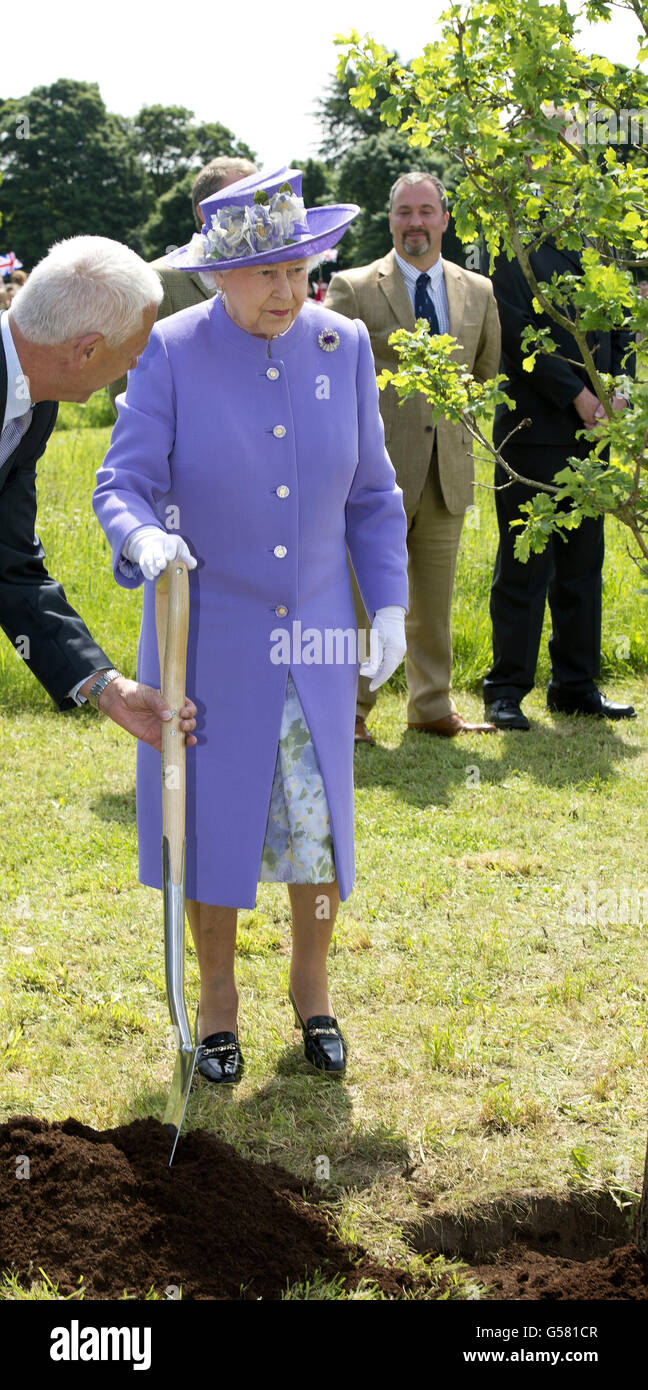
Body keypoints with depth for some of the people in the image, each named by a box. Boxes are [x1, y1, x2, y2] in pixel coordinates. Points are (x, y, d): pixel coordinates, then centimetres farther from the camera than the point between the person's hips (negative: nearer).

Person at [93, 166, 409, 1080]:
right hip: (208, 632, -2)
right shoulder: (171, 353, -10)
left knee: (318, 818, 4)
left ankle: (311, 986, 27)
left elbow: (370, 492, 8)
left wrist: (389, 603, 2)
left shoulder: (342, 347, 0)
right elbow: (125, 482, -13)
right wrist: (143, 539, -35)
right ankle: (217, 998, 24)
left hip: (315, 633, 2)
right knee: (213, 815, 5)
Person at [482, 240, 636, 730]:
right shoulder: (512, 252, -5)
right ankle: (506, 689, 6)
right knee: (524, 565, -2)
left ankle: (576, 684, 17)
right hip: (534, 428, -6)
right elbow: (519, 335, -13)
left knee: (583, 562, 9)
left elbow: (621, 330, 14)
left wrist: (619, 388, -3)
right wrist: (576, 394, -15)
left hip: (590, 431, 6)